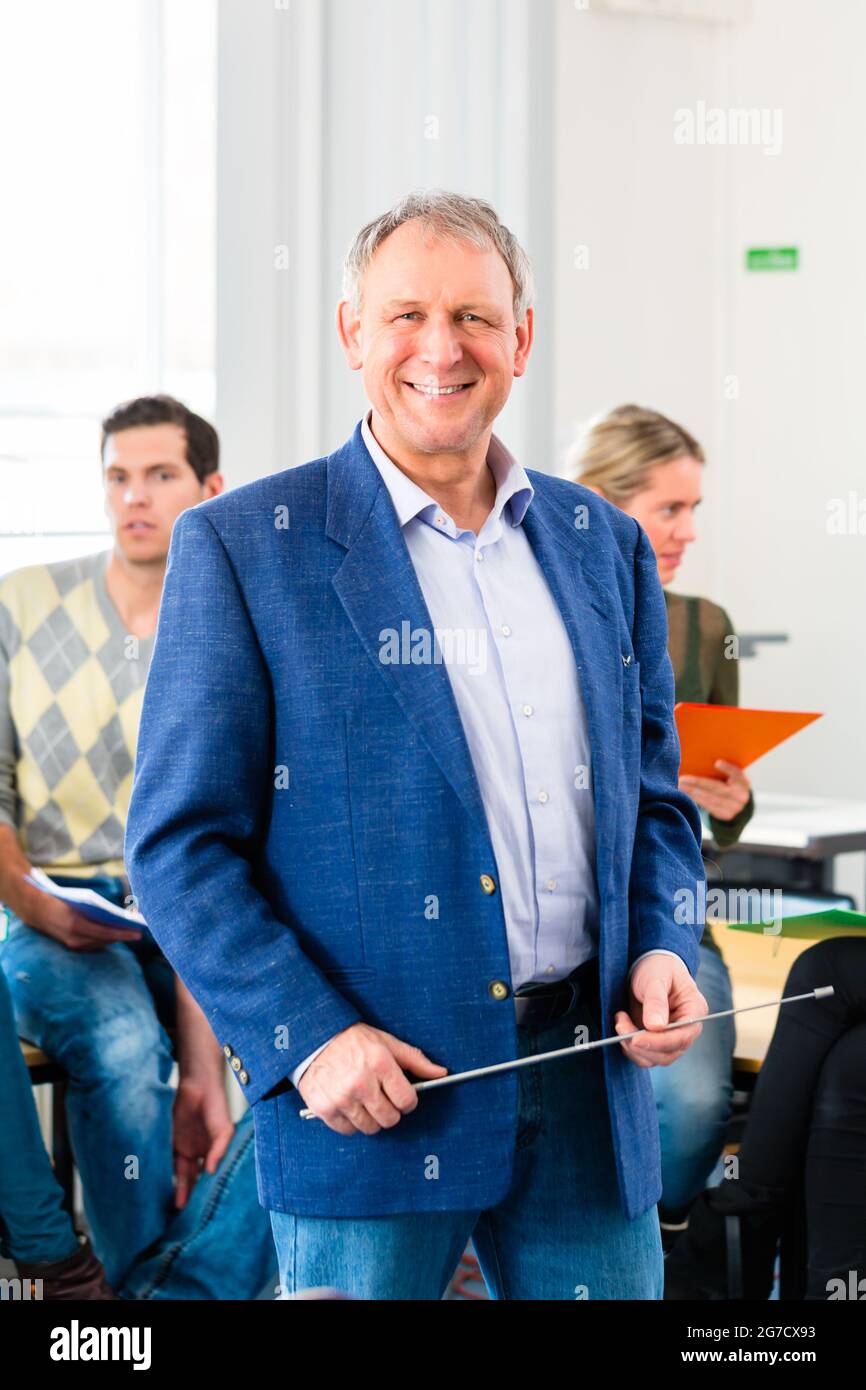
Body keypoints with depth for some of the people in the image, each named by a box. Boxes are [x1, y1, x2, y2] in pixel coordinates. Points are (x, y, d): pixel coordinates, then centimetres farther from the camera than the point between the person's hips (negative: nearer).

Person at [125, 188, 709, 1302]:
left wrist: (659, 945, 0)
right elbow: (178, 841, -5)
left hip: (588, 1075, 4)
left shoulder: (606, 544, 12)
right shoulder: (241, 546, -3)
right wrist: (304, 1039, -15)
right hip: (376, 1087, -4)